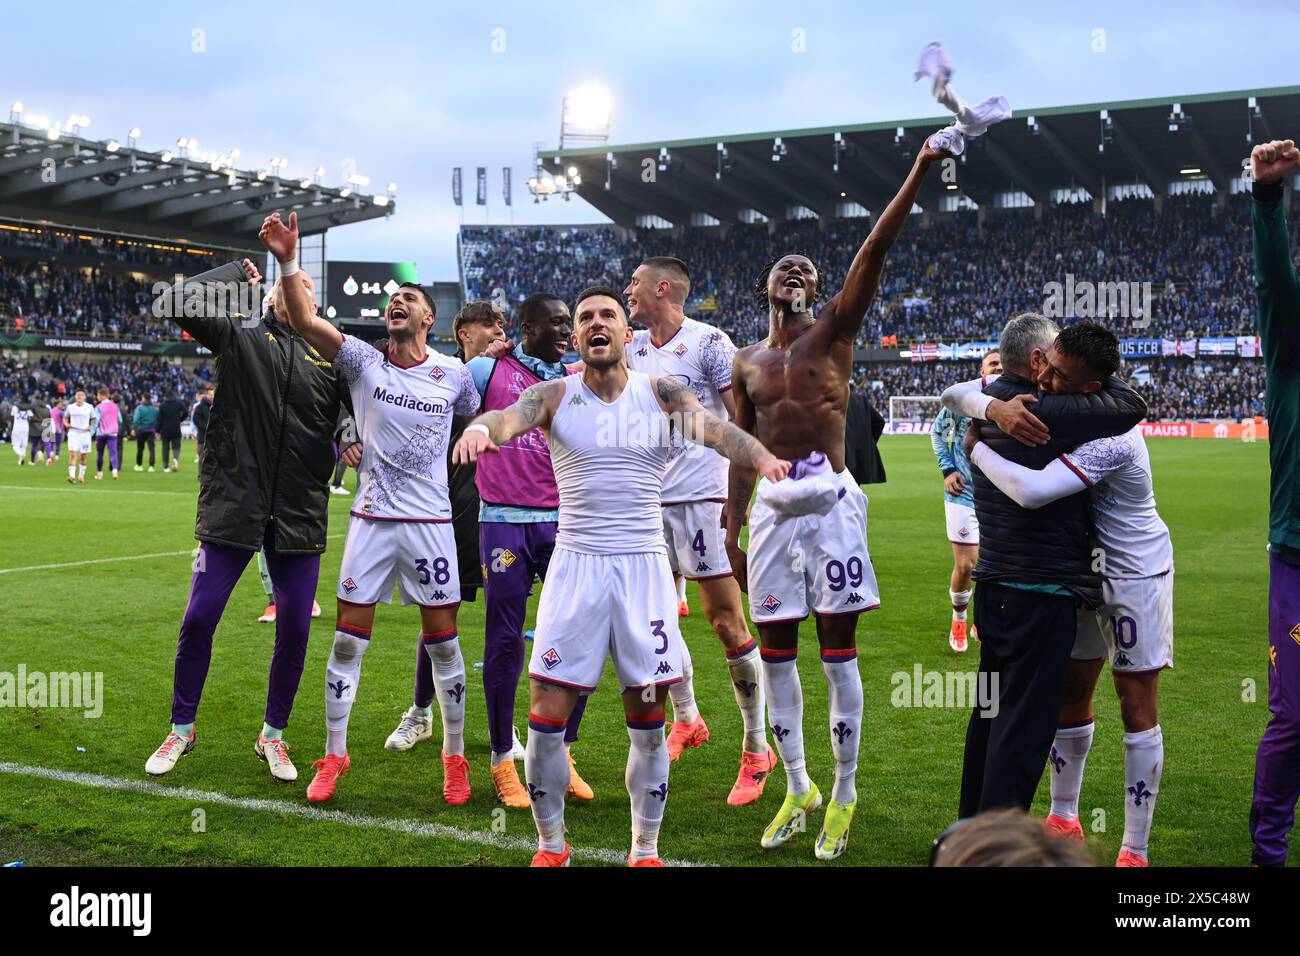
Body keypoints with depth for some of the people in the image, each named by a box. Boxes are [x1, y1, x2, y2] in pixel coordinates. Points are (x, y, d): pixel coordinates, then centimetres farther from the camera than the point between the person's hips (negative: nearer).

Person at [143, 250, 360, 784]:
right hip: (232, 505, -2)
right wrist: (235, 274, 0)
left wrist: (361, 440, -4)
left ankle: (273, 736, 24)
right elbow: (174, 304, -8)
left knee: (295, 630, 5)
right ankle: (181, 730, 22)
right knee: (198, 618, 1)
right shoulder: (239, 332, 2)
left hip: (300, 514, 2)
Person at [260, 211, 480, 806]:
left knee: (442, 640, 5)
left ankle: (454, 757, 18)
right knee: (348, 639, 3)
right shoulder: (362, 361, 1)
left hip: (431, 521, 0)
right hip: (371, 518, 0)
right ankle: (334, 756, 15)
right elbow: (306, 322, -14)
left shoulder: (453, 375, 4)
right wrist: (288, 262, -25)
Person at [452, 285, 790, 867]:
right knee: (548, 714, -2)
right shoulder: (555, 396, 0)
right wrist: (480, 427, -46)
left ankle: (646, 851, 20)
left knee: (647, 721, 4)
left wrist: (761, 456, -39)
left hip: (643, 564, 0)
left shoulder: (661, 395, 1)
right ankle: (550, 845, 18)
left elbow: (713, 427, -17)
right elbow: (511, 416, -21)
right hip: (575, 563, 0)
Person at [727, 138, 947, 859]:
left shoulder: (834, 332, 3)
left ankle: (845, 796, 11)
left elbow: (875, 251, -7)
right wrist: (732, 533, 8)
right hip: (774, 506, 4)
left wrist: (919, 171, -16)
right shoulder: (746, 365, 12)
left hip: (832, 500, -3)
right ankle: (797, 791, 22)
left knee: (838, 651, -1)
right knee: (775, 652, 6)